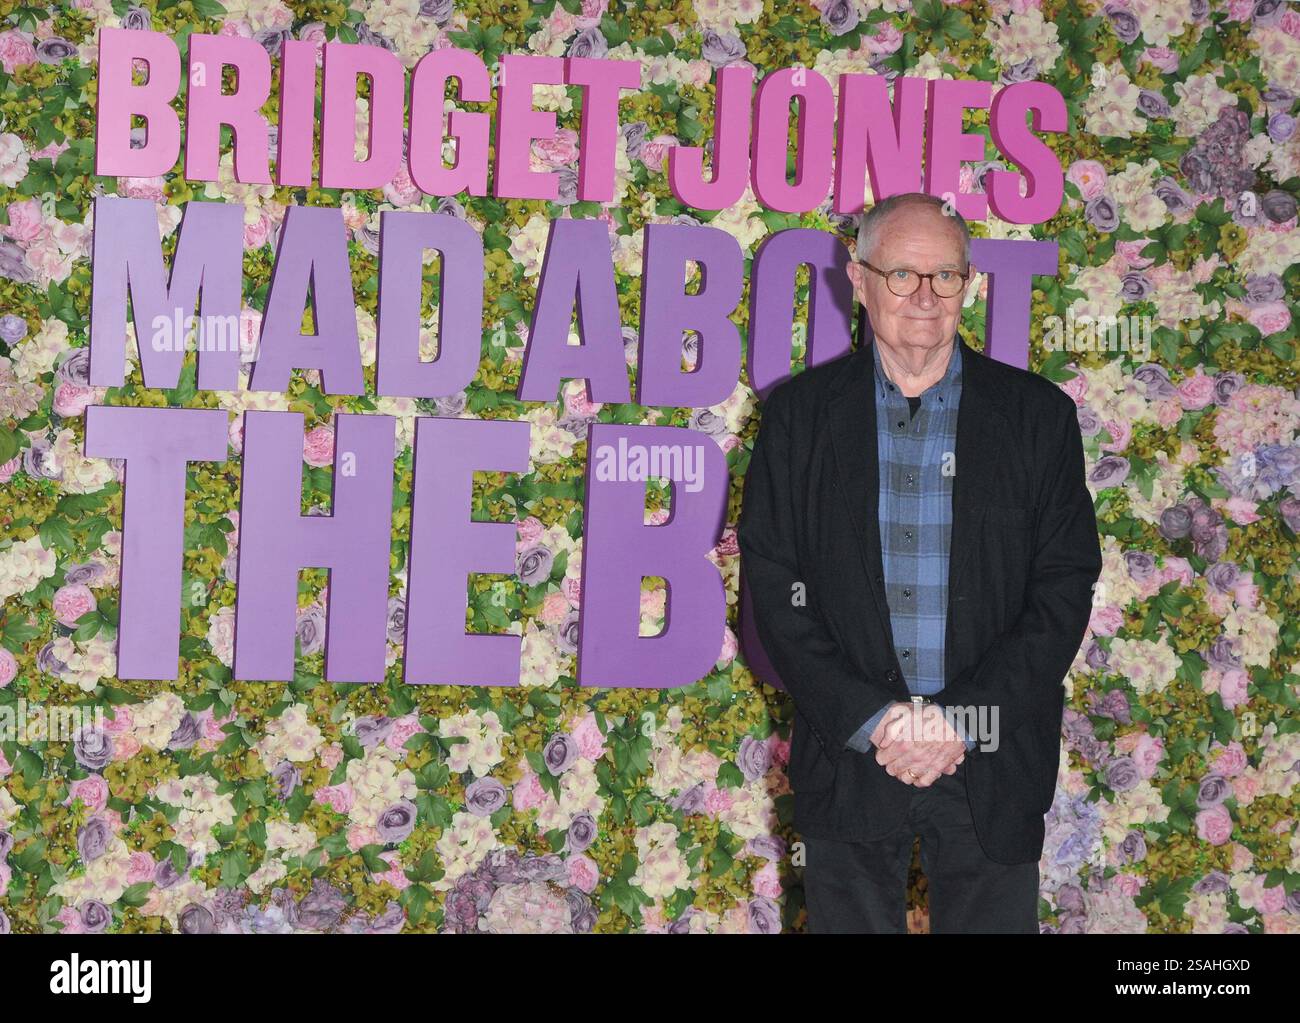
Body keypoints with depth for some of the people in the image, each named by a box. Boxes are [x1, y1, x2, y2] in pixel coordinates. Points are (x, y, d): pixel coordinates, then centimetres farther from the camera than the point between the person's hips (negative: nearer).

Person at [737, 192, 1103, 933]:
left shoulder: (1037, 413, 2)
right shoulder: (800, 412, 3)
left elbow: (1066, 586, -1)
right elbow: (772, 583, 0)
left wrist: (964, 720, -12)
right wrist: (868, 720, -11)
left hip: (994, 767, 0)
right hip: (846, 762, 0)